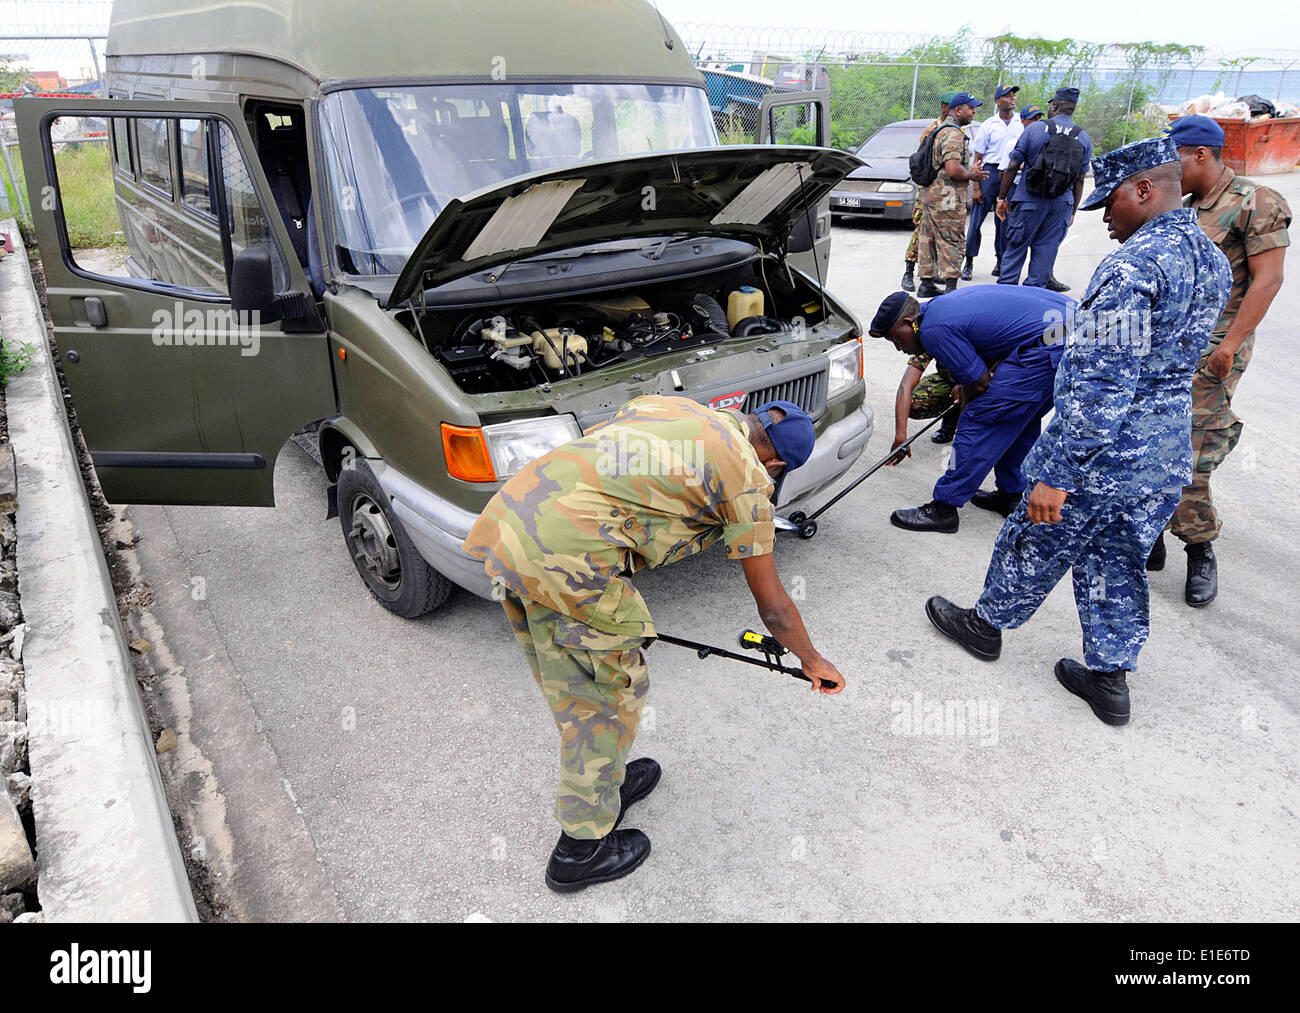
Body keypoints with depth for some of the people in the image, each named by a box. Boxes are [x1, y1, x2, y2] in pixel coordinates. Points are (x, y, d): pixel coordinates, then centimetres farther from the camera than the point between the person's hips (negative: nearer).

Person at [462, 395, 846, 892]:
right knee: (611, 694, 13)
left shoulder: (666, 404, 24)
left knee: (568, 690, 24)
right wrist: (812, 661, 31)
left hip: (504, 516, 8)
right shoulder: (747, 476, 5)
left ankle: (607, 782, 46)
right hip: (567, 556, -8)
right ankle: (582, 846, 29)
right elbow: (772, 605, 12)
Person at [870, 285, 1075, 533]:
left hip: (1048, 347, -10)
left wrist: (968, 402, 15)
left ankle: (944, 509, 0)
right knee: (1020, 418, 23)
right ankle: (1011, 494, 34)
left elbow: (979, 384, -6)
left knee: (980, 421, -5)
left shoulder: (934, 330, -11)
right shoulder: (943, 305, 19)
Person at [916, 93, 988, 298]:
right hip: (947, 198, -10)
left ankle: (926, 284, 18)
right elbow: (953, 169, -26)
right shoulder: (953, 134, -15)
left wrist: (969, 170, 19)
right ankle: (951, 287, -7)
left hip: (931, 194, 10)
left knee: (929, 241, 12)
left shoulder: (940, 131, 18)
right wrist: (971, 175, -9)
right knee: (952, 243, -7)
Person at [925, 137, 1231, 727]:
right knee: (1118, 564, 18)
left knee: (1036, 545, 13)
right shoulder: (1212, 259, 8)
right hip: (1168, 455, 8)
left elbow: (1103, 384, -28)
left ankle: (987, 624, 34)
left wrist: (1058, 475, -26)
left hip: (1105, 452, -8)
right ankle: (1109, 677, 28)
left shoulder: (1133, 266, -23)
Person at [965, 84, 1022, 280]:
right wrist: (976, 187, -8)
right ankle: (969, 262, 0)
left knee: (1005, 220, 7)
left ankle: (1000, 260, 17)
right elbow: (978, 158, -1)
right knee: (977, 219, -6)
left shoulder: (1022, 122, 9)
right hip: (990, 172, -3)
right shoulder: (989, 125, 0)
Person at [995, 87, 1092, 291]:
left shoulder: (1034, 129, -3)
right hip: (1062, 204, 2)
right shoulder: (1083, 138, 5)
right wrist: (1073, 211, 15)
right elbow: (1080, 180, 8)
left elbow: (1012, 167, -2)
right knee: (1047, 248, 9)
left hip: (1029, 200, -2)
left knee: (1016, 246, 7)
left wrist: (1001, 198, 6)